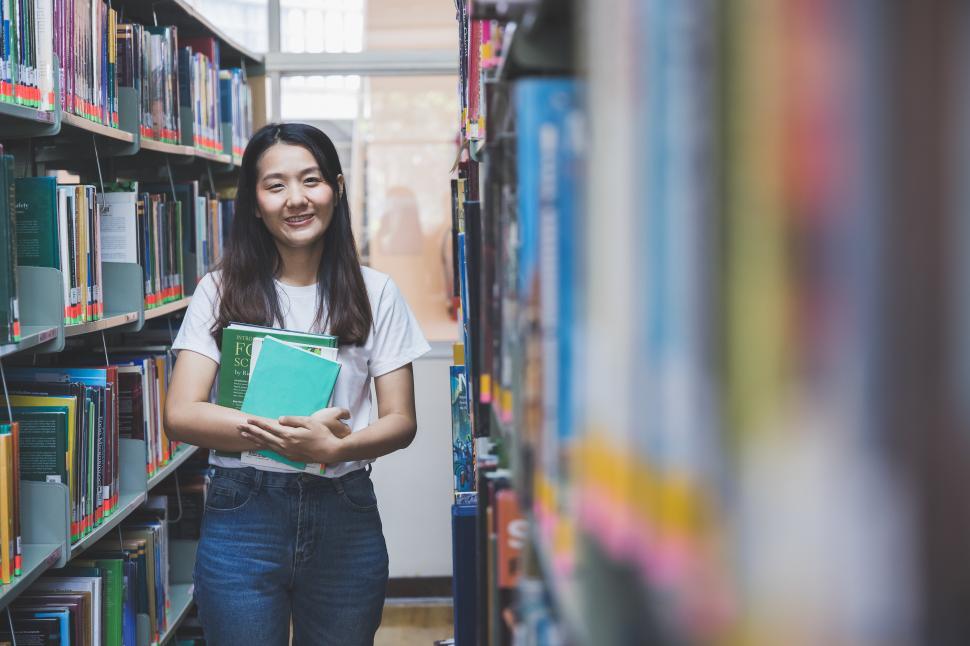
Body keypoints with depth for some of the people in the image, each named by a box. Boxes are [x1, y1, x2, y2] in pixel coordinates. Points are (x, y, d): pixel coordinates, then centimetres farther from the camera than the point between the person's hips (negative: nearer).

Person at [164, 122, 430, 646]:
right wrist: (288, 433, -19)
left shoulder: (374, 293, 5)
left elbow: (401, 421, 1)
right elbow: (180, 415, -7)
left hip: (346, 521, 1)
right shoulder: (221, 292, 2)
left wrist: (333, 448, -20)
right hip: (241, 519, -1)